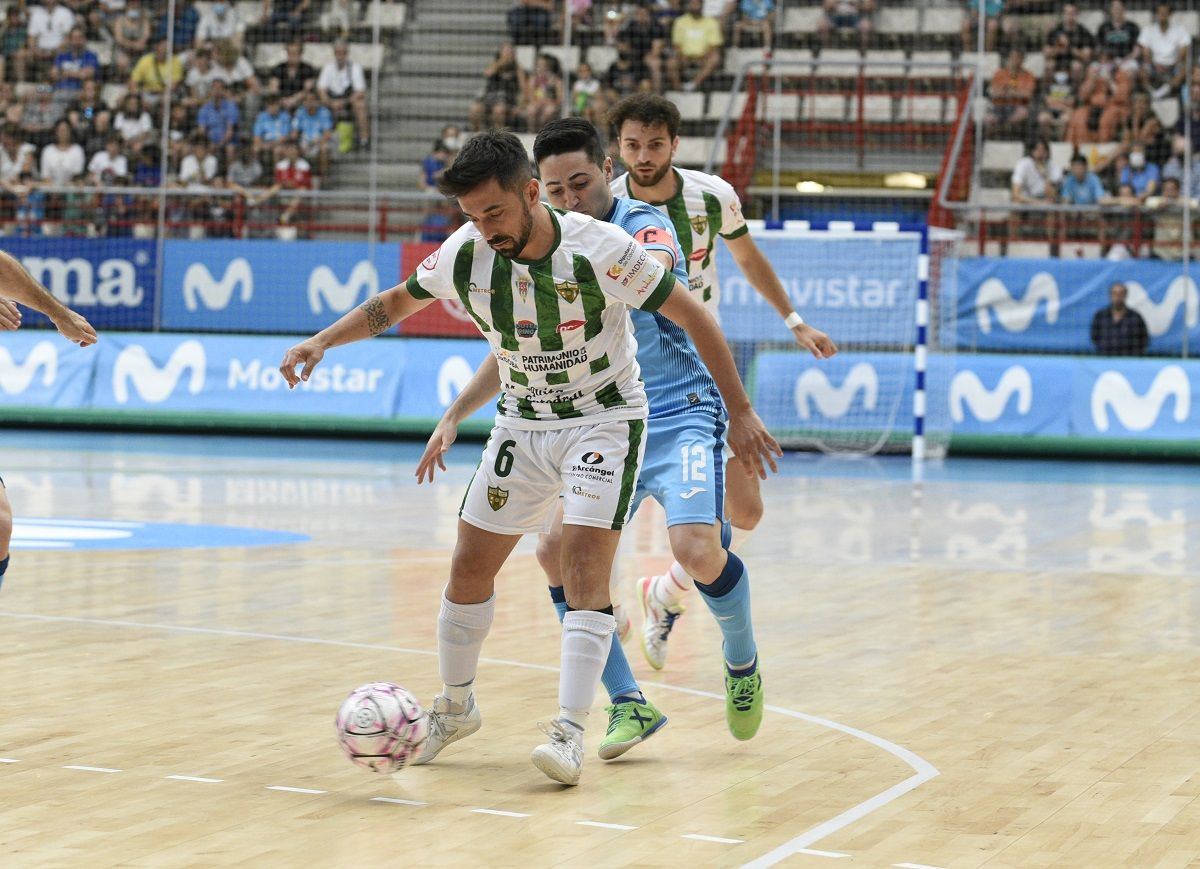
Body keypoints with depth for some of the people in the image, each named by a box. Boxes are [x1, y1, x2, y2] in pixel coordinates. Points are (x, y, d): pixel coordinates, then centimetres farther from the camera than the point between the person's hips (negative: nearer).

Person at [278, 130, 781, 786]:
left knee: (584, 560, -20)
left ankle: (570, 731, -21)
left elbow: (692, 315, -15)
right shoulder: (466, 254, -12)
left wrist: (739, 412, -13)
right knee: (470, 565, 4)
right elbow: (397, 302, 8)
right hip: (522, 424, 5)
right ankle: (456, 706, 25)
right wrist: (322, 341, -6)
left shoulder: (600, 249, -24)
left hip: (606, 419, -4)